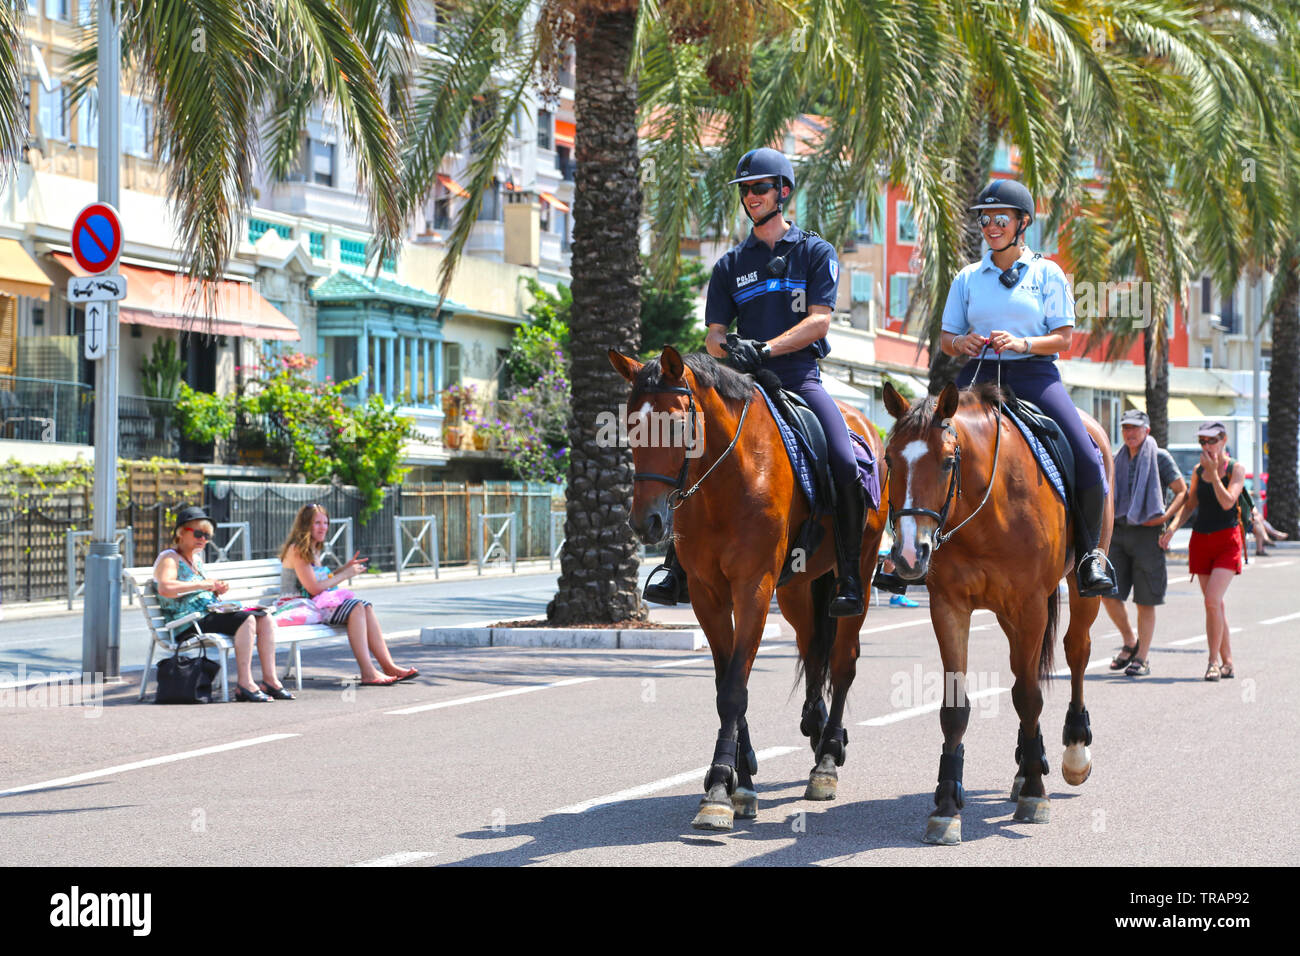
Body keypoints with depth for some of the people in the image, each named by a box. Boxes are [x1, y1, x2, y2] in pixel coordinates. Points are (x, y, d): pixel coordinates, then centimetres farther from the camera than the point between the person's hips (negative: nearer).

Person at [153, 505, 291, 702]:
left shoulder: (196, 558, 23)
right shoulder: (169, 558, -5)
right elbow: (164, 588, -26)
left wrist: (216, 589, 11)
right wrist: (202, 584, -22)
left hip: (210, 613, 9)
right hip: (188, 624, -9)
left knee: (266, 619, -8)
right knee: (246, 620, -29)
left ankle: (270, 680, -13)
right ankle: (244, 684, -31)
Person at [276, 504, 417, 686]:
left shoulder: (313, 550, 19)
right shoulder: (297, 550, -12)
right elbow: (314, 588, -16)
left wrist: (345, 568, 13)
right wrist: (346, 574, -7)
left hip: (316, 604, 9)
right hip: (299, 608, -9)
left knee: (366, 607, -7)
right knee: (356, 608, -23)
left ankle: (388, 666, -13)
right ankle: (368, 673, -31)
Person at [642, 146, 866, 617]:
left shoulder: (816, 252, 8)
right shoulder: (731, 264, 16)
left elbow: (820, 319, -4)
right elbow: (712, 335, 11)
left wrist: (765, 348, -18)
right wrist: (728, 346, -14)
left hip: (800, 377, -3)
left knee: (846, 465, -23)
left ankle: (849, 577, -12)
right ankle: (676, 567, -11)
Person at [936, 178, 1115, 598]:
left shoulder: (1048, 274, 8)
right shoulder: (968, 279, 14)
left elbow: (1063, 337, 2)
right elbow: (945, 338, 14)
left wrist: (1021, 344, -16)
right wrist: (960, 343, -10)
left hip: (1035, 374, -2)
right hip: (979, 375, 2)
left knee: (1088, 463, -19)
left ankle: (1088, 551, 1)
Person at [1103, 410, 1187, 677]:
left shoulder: (1160, 458, -2)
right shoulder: (1117, 459, 14)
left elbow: (1182, 492, -1)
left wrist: (1166, 516, -15)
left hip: (1147, 534, -5)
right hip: (1118, 533, 5)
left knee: (1145, 602, -1)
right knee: (1108, 593, -5)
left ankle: (1141, 659, 5)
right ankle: (1129, 643, 16)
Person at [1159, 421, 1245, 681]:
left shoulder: (1236, 469, -4)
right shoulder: (1198, 471, 10)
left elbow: (1227, 502, -17)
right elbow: (1189, 504, 14)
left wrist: (1213, 472, -17)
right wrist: (1172, 528, 0)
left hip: (1227, 540, -5)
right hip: (1201, 540, 5)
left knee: (1212, 599, -18)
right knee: (1215, 604, 7)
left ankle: (1214, 660, -10)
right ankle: (1227, 664, 15)